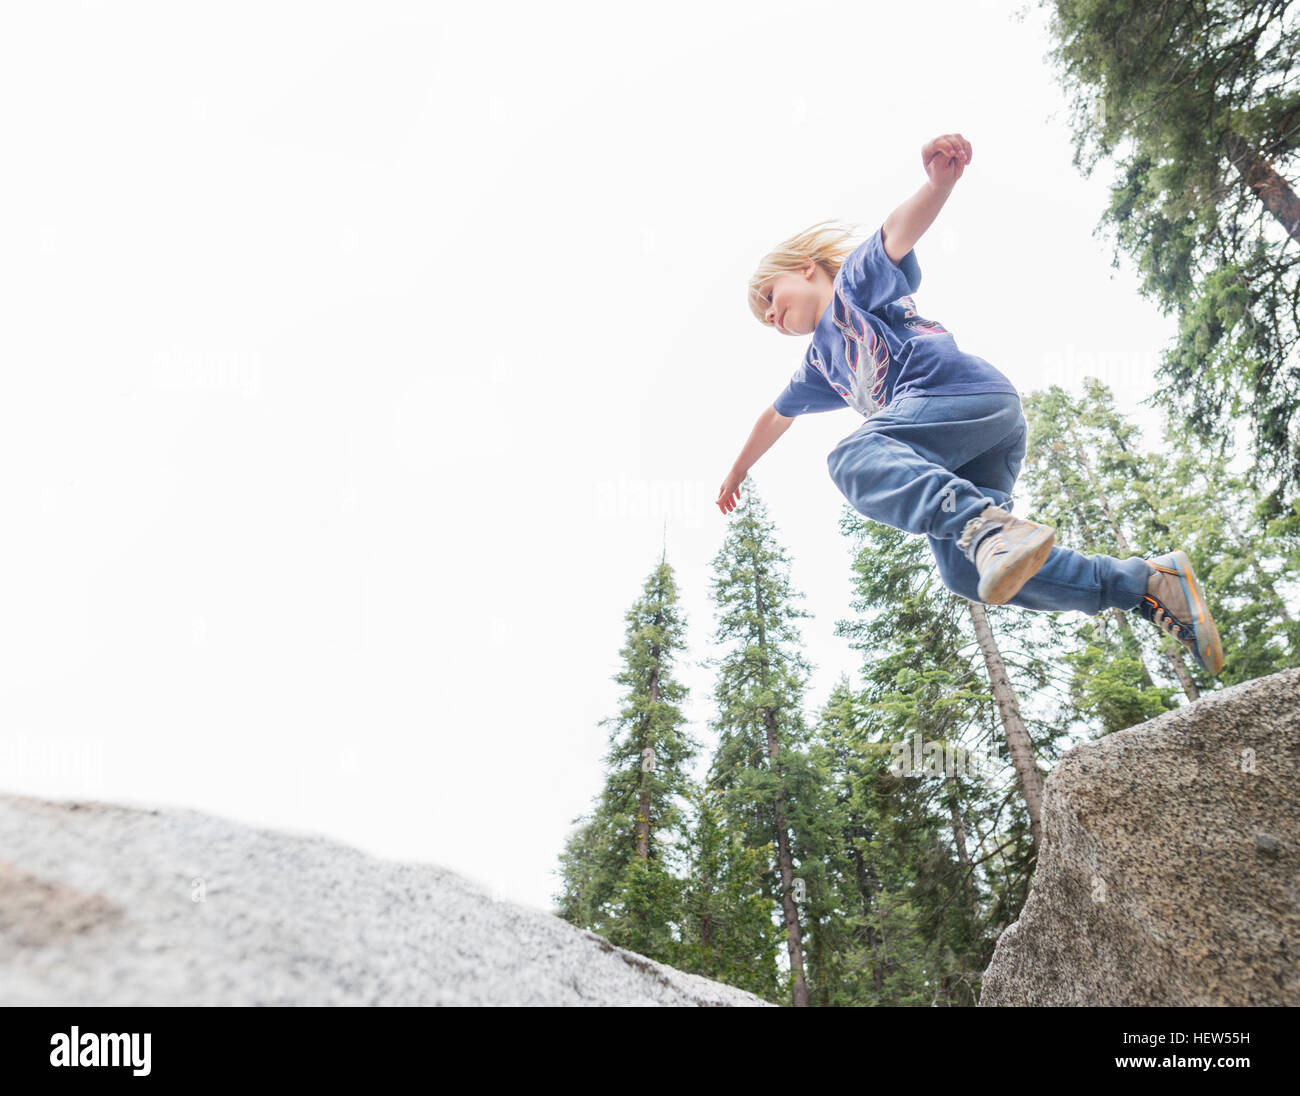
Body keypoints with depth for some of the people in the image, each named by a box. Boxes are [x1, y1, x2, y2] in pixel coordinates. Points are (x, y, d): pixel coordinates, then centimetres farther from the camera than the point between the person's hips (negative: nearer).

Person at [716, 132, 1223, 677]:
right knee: (967, 574, -8)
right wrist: (736, 473, 58)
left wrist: (938, 181, -29)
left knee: (853, 457, -30)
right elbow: (776, 417, 47)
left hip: (966, 391, -8)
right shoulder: (819, 361, 36)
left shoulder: (854, 277, 14)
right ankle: (1150, 584, -10)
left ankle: (989, 526, -49)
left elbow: (896, 235, -7)